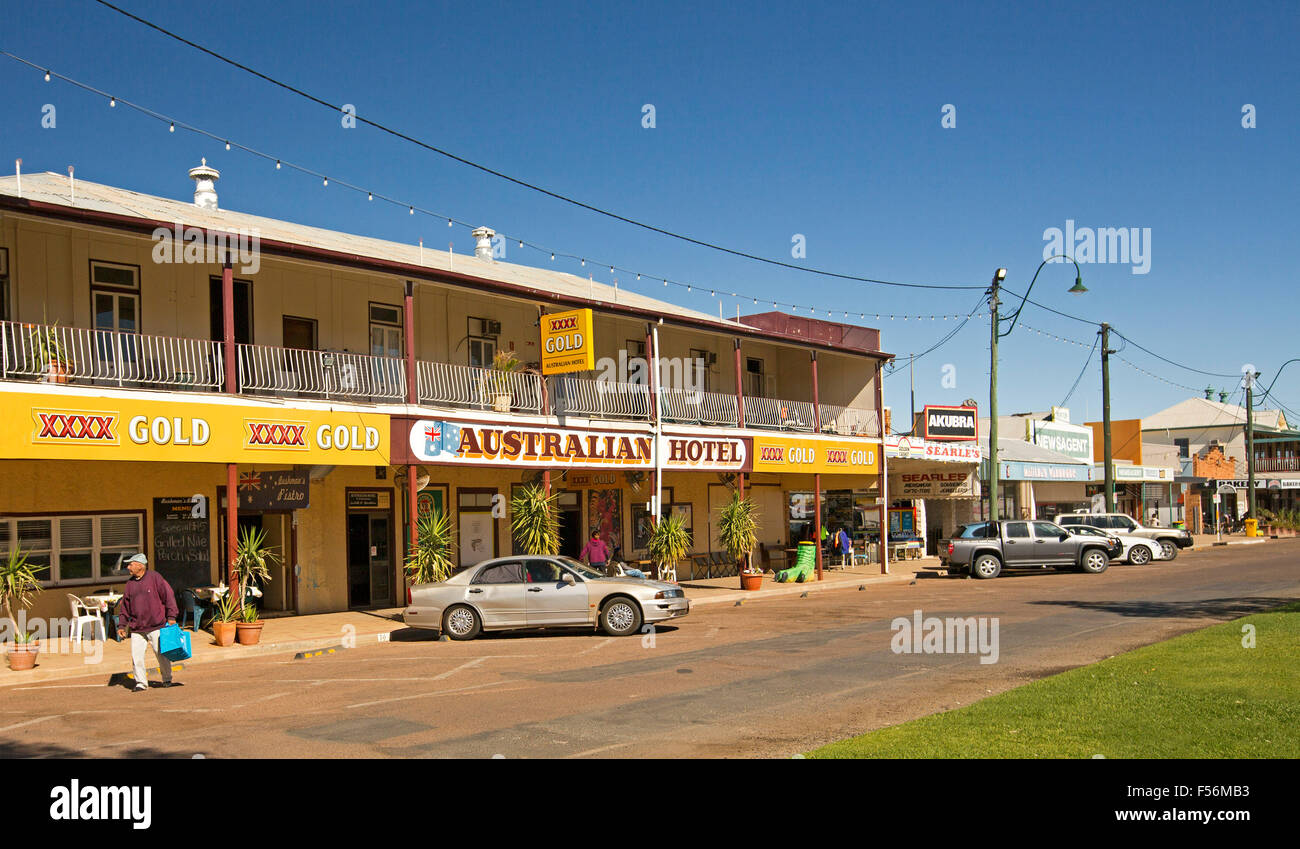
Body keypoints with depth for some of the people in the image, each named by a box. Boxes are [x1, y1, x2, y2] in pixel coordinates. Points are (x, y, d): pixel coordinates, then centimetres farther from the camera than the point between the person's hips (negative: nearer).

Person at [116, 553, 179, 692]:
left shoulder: (155, 578, -3)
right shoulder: (130, 584, 12)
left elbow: (168, 595, -5)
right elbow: (124, 606, 17)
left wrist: (171, 617, -9)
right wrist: (121, 625, 11)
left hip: (156, 626, -4)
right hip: (137, 628, 4)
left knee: (162, 655, 2)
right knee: (136, 656, -3)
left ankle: (167, 680, 18)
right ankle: (141, 683, 7)